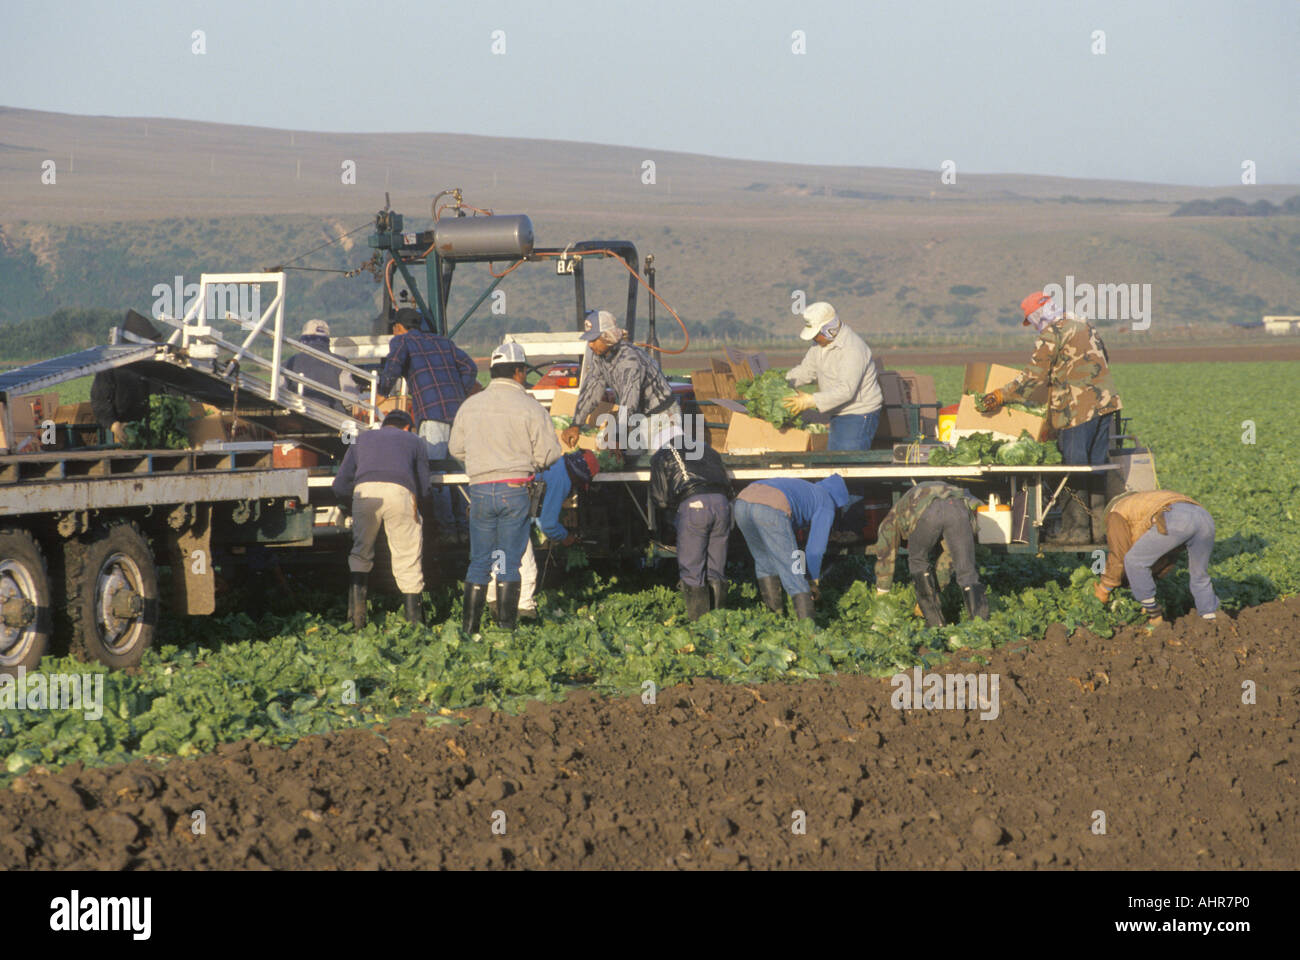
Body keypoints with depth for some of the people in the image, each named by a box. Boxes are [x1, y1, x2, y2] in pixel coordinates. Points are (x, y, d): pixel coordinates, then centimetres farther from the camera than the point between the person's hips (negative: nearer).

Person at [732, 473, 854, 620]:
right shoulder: (826, 505, 20)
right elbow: (815, 547, 13)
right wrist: (814, 581, 25)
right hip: (770, 509, -7)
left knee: (764, 558, 28)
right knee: (794, 573, 1)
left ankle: (776, 612, 29)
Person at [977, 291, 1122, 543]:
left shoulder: (1051, 335, -9)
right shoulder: (1082, 325, 17)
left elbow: (1033, 377, -10)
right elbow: (1104, 360, 25)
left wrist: (1000, 396, -4)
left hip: (1079, 409, -8)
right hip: (1104, 403, 8)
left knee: (1074, 468, -3)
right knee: (1096, 464, 12)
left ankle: (1076, 529, -3)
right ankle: (1098, 525, 14)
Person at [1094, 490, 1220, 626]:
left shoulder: (1116, 514, 28)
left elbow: (1119, 556, 20)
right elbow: (1166, 561, 47)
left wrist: (1104, 588, 32)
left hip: (1176, 520, -7)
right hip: (1205, 517, 7)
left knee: (1134, 561, 12)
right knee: (1200, 578, 25)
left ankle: (1154, 615, 18)